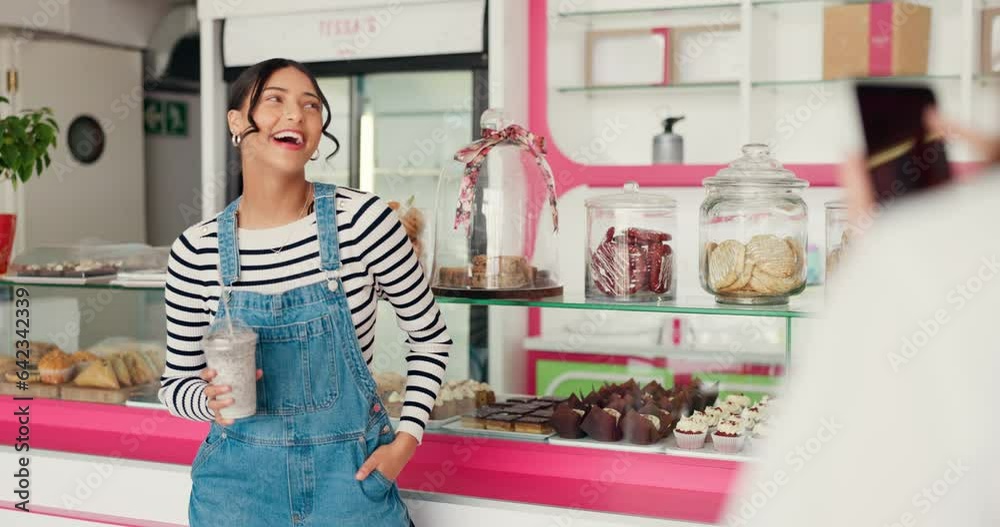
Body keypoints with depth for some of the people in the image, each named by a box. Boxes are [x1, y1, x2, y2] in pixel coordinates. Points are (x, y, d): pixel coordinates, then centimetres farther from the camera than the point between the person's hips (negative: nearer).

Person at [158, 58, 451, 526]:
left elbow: (430, 339, 1)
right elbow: (175, 383, 5)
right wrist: (212, 400, -17)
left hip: (351, 471, -1)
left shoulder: (363, 219, -11)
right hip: (240, 474, 1)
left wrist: (405, 442, -6)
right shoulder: (196, 250, -7)